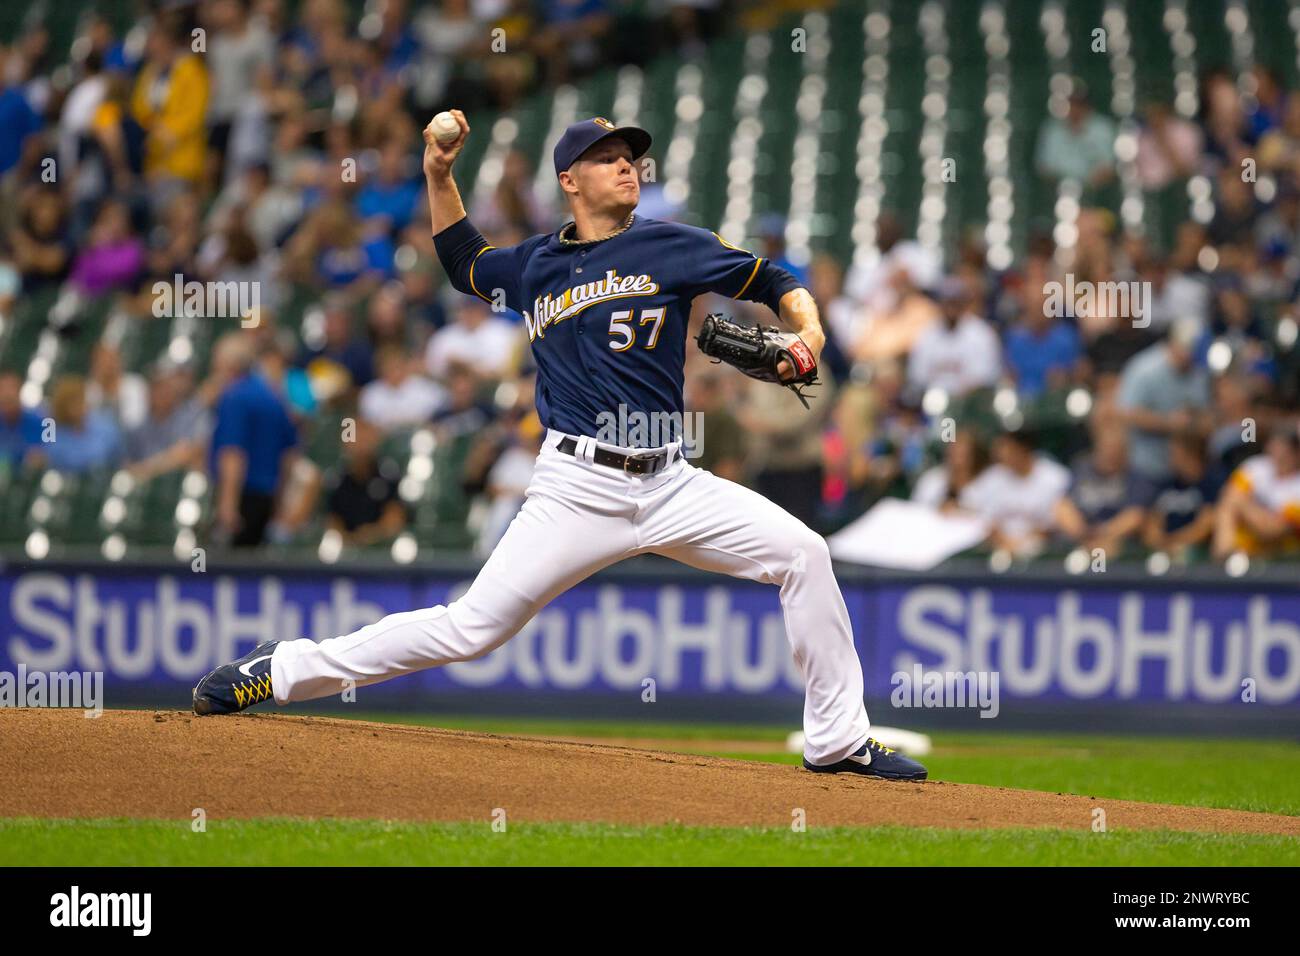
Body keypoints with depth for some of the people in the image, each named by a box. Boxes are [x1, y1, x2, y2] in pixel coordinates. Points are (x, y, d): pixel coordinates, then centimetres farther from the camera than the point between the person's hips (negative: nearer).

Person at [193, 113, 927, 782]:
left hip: (668, 485, 2)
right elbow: (466, 265, 30)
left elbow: (773, 281, 7)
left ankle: (838, 740, 0)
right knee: (474, 627, -10)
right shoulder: (536, 266, 10)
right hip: (578, 491, -1)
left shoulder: (671, 248, 5)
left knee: (803, 554, -11)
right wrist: (440, 176, 19)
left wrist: (808, 328, -13)